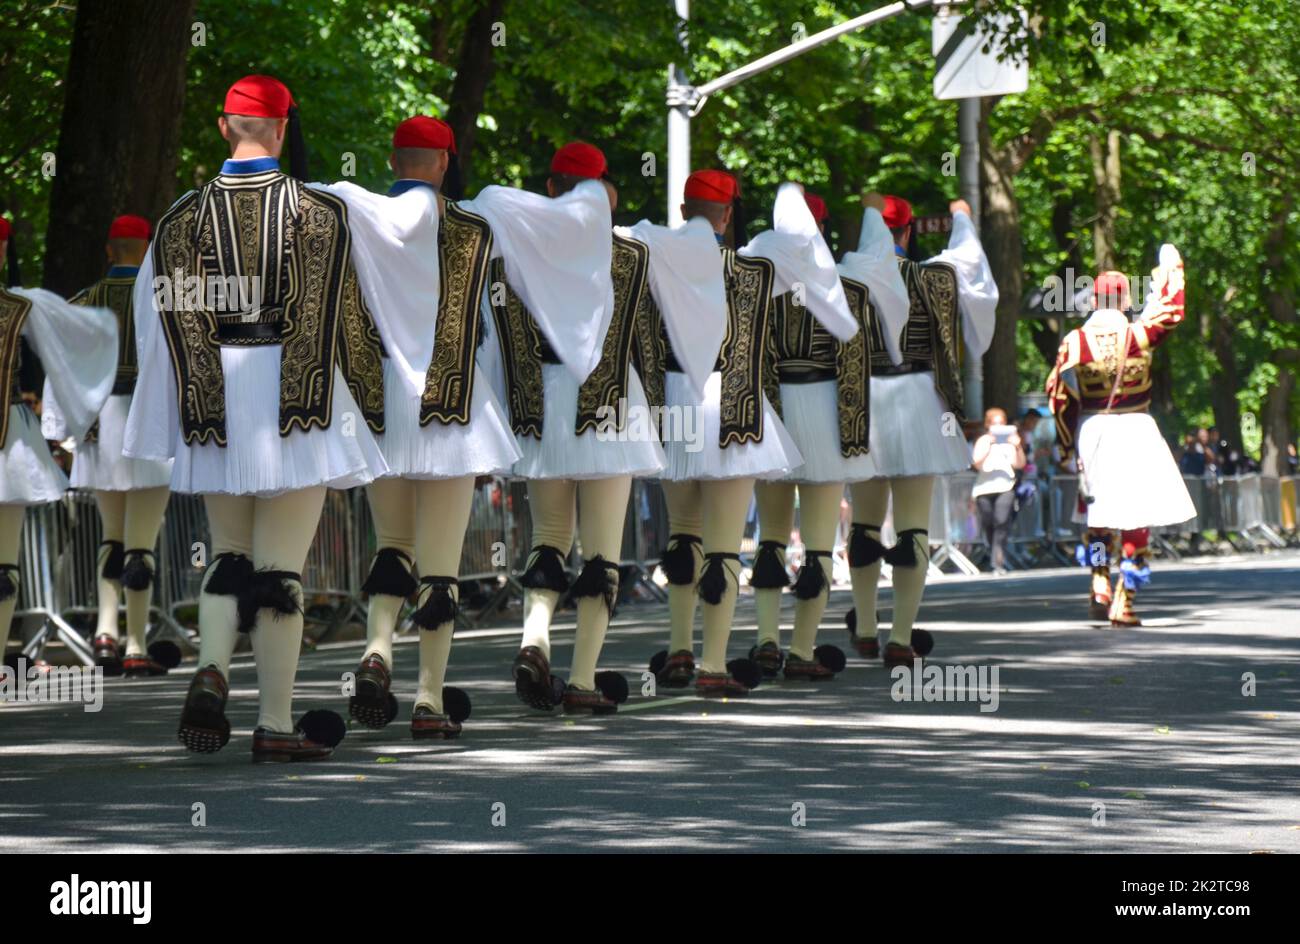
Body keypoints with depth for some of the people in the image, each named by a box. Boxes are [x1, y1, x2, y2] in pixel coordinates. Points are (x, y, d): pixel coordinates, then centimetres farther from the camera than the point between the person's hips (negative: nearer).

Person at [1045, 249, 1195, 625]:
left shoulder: (1074, 341, -3)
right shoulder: (1138, 334, -7)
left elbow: (1058, 396, 1)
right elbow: (1171, 311, 8)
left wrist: (1067, 445, 14)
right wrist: (1170, 266, 23)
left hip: (1091, 431, 2)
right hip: (1133, 428, -2)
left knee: (1099, 513, 21)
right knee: (1137, 517, 2)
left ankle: (1100, 586, 8)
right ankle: (1123, 603, -2)